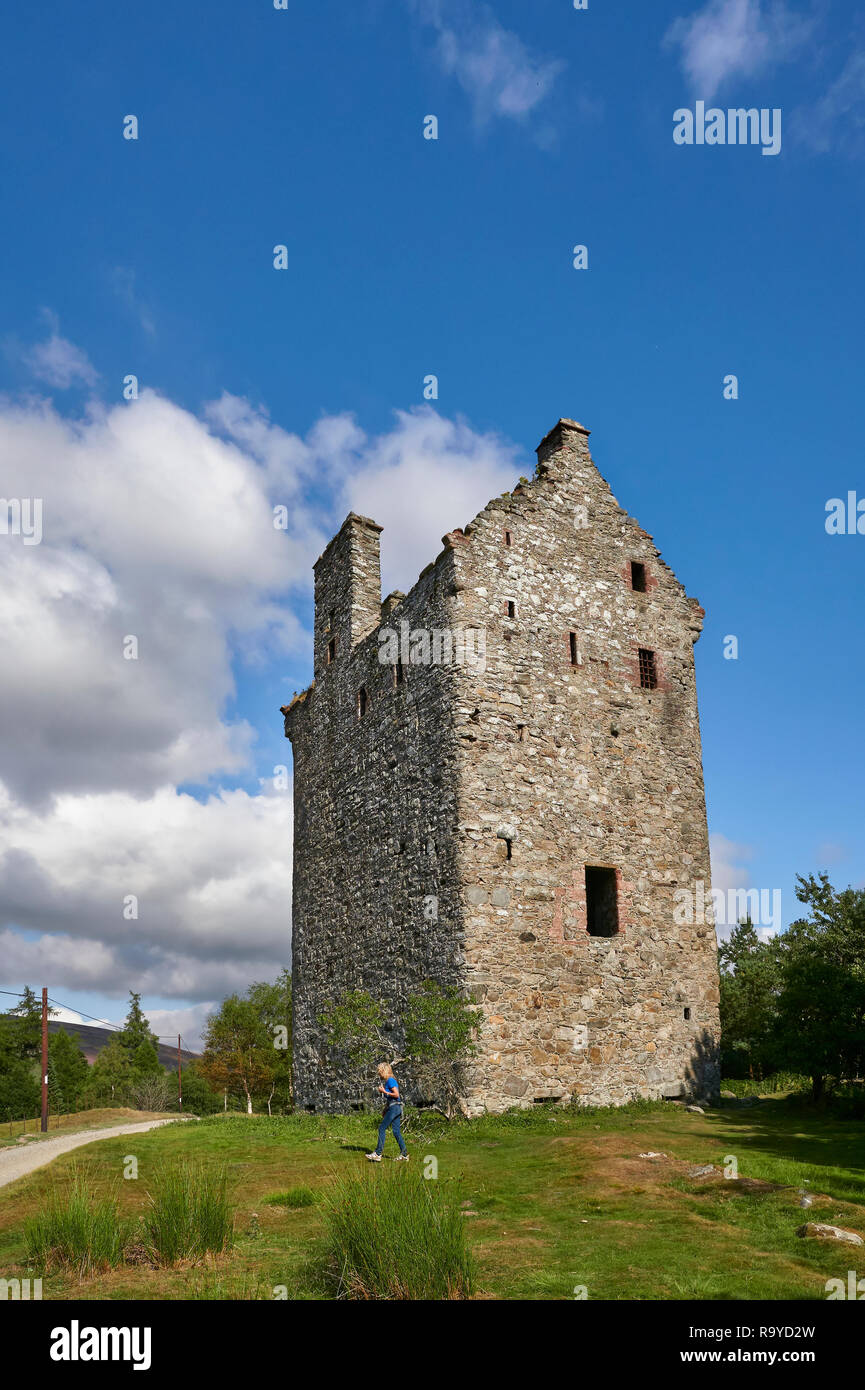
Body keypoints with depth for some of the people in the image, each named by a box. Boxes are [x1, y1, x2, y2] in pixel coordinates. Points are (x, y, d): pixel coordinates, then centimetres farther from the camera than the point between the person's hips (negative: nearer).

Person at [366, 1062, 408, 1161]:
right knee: (396, 1131, 7)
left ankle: (378, 1154, -5)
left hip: (394, 1107, -10)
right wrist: (384, 1112, 23)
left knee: (382, 1128, -7)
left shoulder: (390, 1080, -12)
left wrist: (384, 1091, -12)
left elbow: (396, 1094, -18)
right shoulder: (385, 1081, 18)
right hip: (392, 1108, 10)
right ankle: (404, 1155, 8)